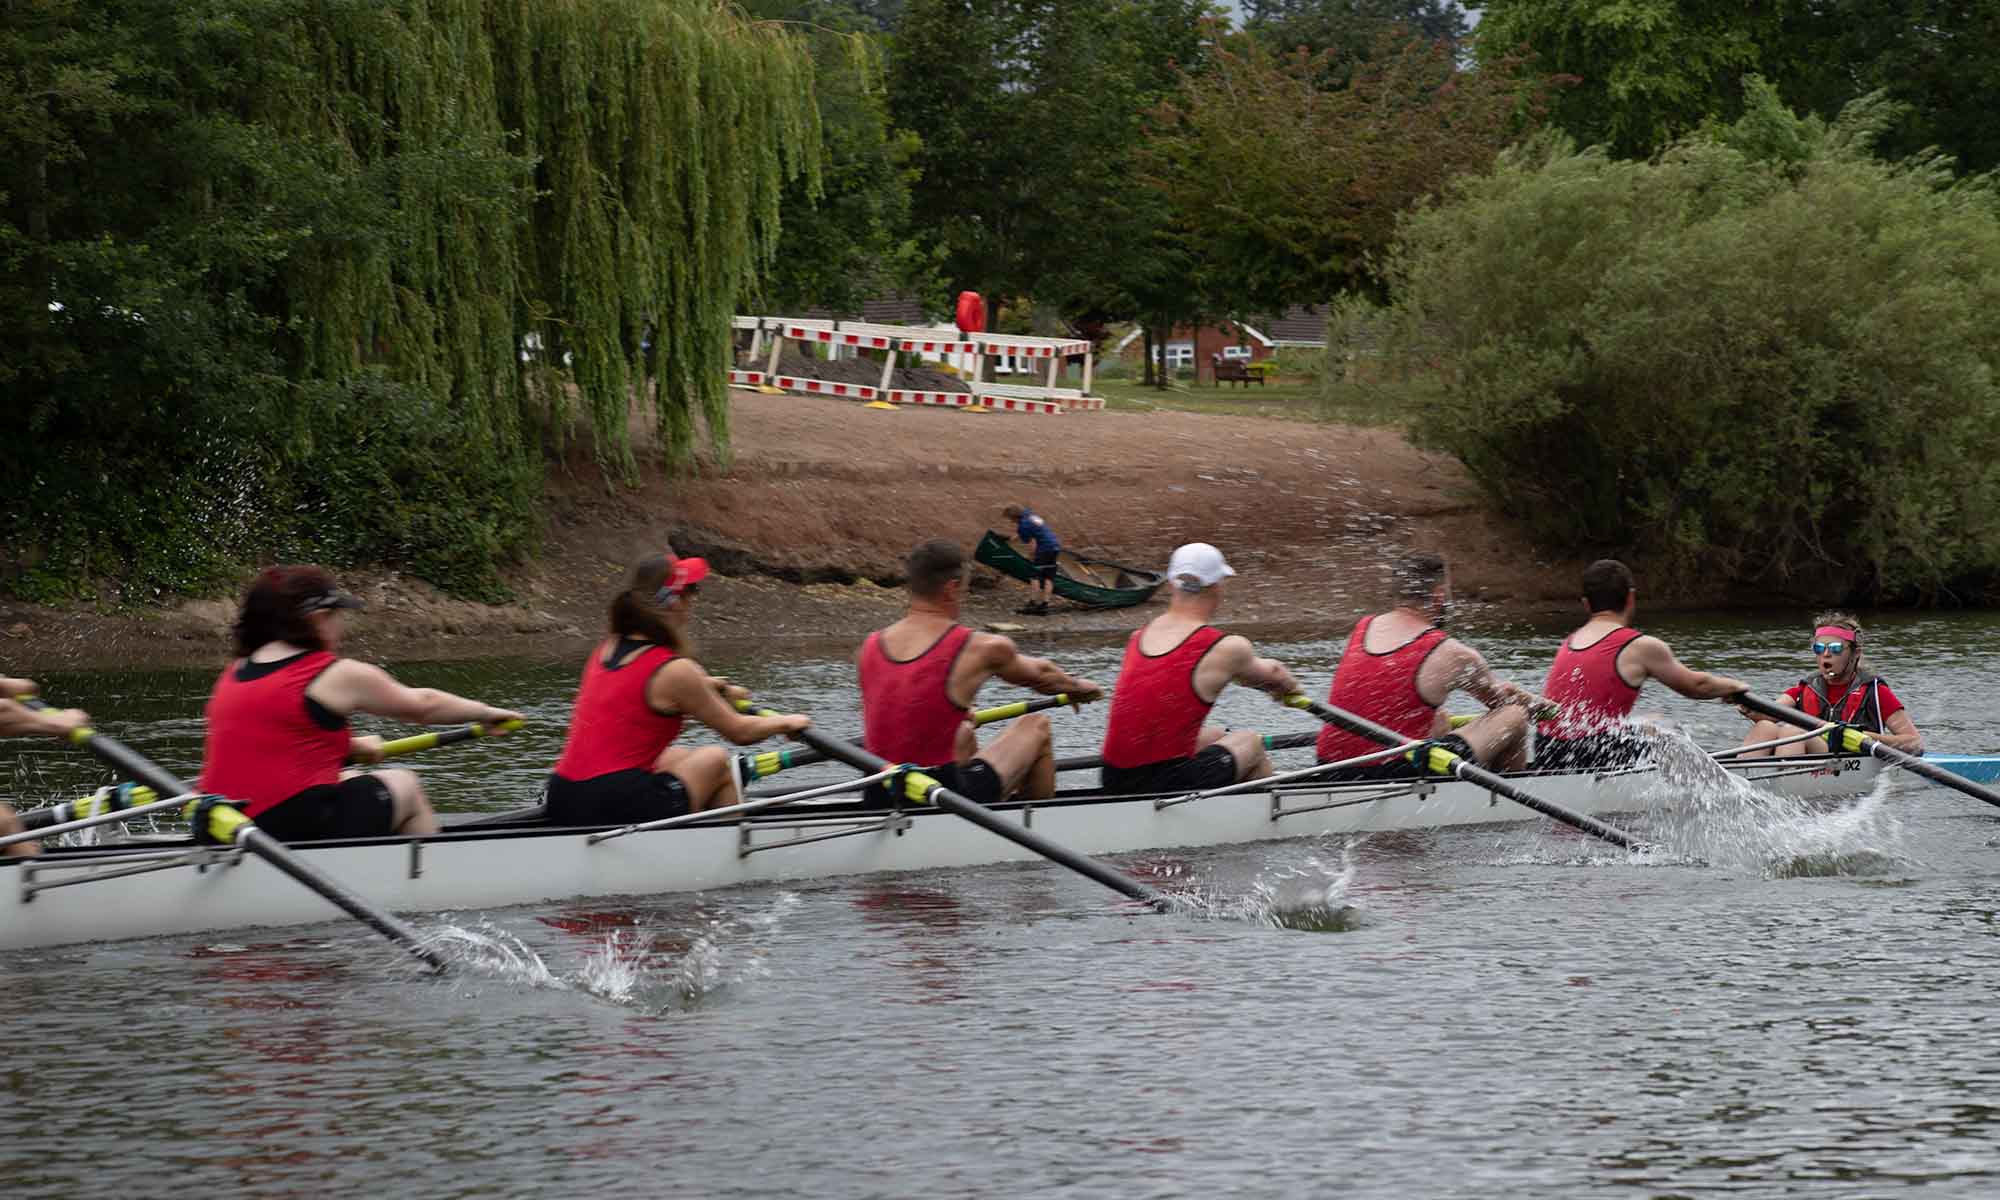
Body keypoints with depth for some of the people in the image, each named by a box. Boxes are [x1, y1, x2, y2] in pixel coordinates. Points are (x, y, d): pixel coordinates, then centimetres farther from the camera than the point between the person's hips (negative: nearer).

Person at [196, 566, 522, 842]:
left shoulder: (233, 675, 12)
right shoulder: (338, 676, -6)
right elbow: (423, 704, 9)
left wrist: (350, 746, 39)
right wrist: (486, 712, 26)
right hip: (296, 826, -7)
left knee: (350, 781, 30)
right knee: (406, 788, 17)